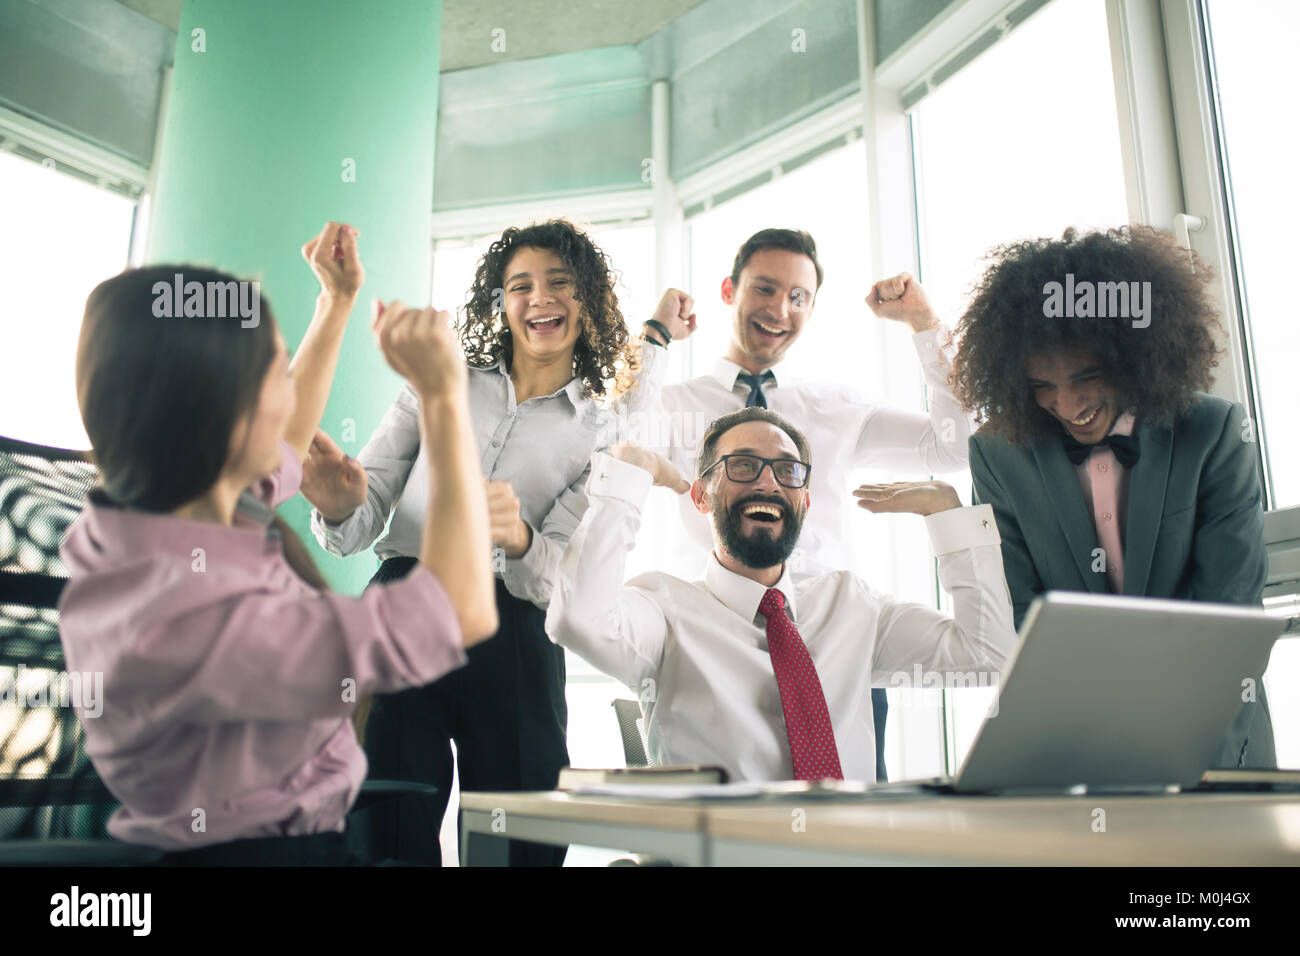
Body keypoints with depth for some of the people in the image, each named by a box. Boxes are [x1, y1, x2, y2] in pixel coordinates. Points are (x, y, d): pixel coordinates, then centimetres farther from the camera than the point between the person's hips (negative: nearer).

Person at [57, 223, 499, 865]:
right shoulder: (190, 619, -34)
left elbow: (283, 445, 16)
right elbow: (464, 611, -32)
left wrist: (338, 300, 17)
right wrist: (444, 393, -25)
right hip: (269, 847, -9)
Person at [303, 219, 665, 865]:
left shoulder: (601, 435, 8)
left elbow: (560, 579, -2)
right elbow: (363, 518, 6)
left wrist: (517, 538, -23)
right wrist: (341, 507, -18)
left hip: (512, 644, 0)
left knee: (520, 843, 3)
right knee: (390, 835, -5)